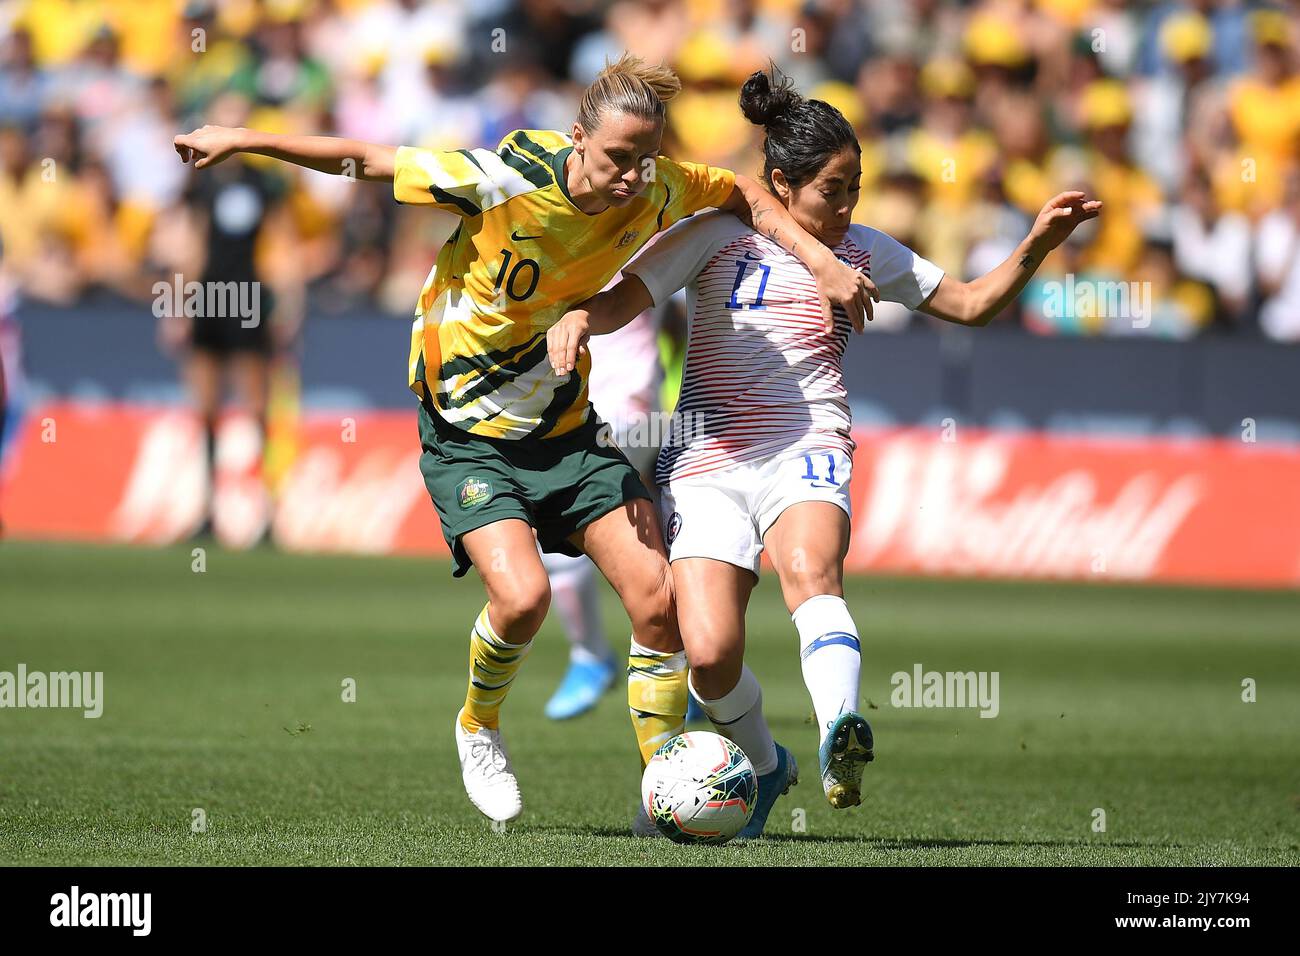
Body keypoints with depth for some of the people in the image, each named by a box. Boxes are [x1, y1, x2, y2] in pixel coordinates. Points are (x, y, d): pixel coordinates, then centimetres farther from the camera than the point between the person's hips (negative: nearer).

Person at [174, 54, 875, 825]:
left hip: (568, 429, 5)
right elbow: (364, 161, -15)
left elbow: (743, 195, 10)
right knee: (522, 594, -25)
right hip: (469, 436, -5)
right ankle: (480, 730, 8)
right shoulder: (506, 182, -24)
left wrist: (821, 261, -1)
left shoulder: (655, 193, -10)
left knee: (658, 594, -8)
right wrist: (243, 141, -12)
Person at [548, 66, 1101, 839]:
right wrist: (579, 317, -24)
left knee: (811, 571, -35)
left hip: (807, 450, 1)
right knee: (710, 655, -15)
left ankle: (840, 736, -58)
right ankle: (768, 766, 17)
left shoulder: (863, 251, 14)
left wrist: (1037, 247, 4)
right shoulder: (718, 233, 4)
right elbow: (625, 300, -1)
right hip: (707, 461, 0)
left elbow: (972, 305, 20)